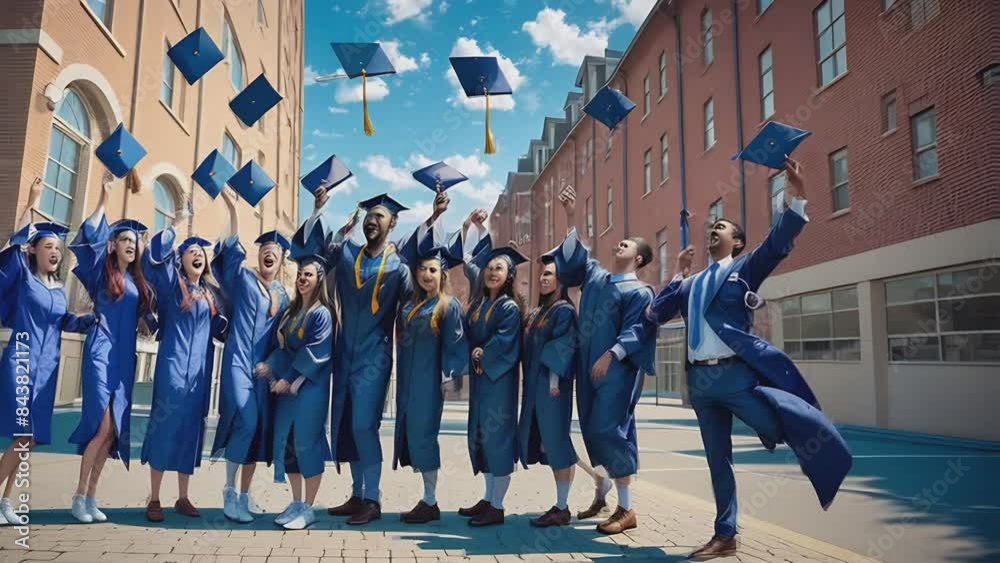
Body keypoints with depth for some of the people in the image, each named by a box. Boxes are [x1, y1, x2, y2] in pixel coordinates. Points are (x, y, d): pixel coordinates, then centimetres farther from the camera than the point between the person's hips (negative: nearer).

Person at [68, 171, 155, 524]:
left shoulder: (138, 280, 16)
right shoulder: (101, 271, 3)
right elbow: (89, 236, -12)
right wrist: (103, 197, -15)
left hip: (125, 358, 5)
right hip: (101, 353, -5)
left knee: (112, 429, 4)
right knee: (103, 425, -13)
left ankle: (91, 496, 12)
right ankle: (79, 496, 0)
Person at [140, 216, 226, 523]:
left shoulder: (210, 293, 16)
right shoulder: (172, 284, 1)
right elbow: (155, 254, -16)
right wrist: (174, 225, -8)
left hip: (199, 367, 5)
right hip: (173, 364, -5)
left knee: (191, 428, 7)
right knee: (166, 424, -4)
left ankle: (182, 498, 15)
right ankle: (154, 499, 6)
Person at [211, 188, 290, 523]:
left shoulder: (283, 295, 14)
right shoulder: (243, 279, 4)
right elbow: (232, 250, -10)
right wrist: (233, 208, -18)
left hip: (265, 367, 4)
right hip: (238, 361, -4)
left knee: (258, 428, 4)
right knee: (245, 421, -19)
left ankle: (244, 496, 15)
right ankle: (230, 492, -4)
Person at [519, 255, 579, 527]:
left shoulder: (564, 311, -5)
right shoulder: (535, 314, 18)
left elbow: (562, 347, -14)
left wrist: (554, 379, -21)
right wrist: (529, 383, 13)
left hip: (552, 384, -8)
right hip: (534, 385, 8)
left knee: (555, 441, -5)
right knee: (545, 442, 9)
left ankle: (562, 508, 1)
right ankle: (560, 505, 16)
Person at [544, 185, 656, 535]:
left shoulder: (639, 291, -2)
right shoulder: (594, 275, 16)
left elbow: (635, 330, -12)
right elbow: (574, 254, 16)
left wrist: (611, 355, -22)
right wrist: (571, 217, 7)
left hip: (618, 369, -7)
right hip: (588, 366, 7)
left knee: (607, 430, -11)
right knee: (592, 430, 12)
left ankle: (626, 509, -3)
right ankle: (600, 495, 28)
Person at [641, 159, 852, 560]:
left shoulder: (744, 268, 5)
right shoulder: (693, 283, 17)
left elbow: (777, 245, -12)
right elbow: (655, 315, 14)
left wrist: (795, 201, -26)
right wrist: (677, 275, 13)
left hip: (738, 374, -5)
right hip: (700, 379, 5)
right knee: (717, 460, 12)